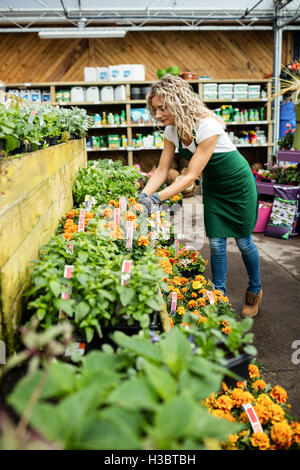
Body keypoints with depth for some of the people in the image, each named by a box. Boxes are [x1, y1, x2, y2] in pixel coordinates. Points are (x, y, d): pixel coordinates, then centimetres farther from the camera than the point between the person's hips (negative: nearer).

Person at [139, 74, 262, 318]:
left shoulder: (207, 125, -33)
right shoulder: (172, 130, -12)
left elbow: (191, 176, -35)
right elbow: (162, 170, -11)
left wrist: (157, 198, -41)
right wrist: (143, 195, -26)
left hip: (238, 184, -5)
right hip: (212, 186, 6)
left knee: (244, 241, 6)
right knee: (216, 243, 3)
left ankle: (255, 292, 29)